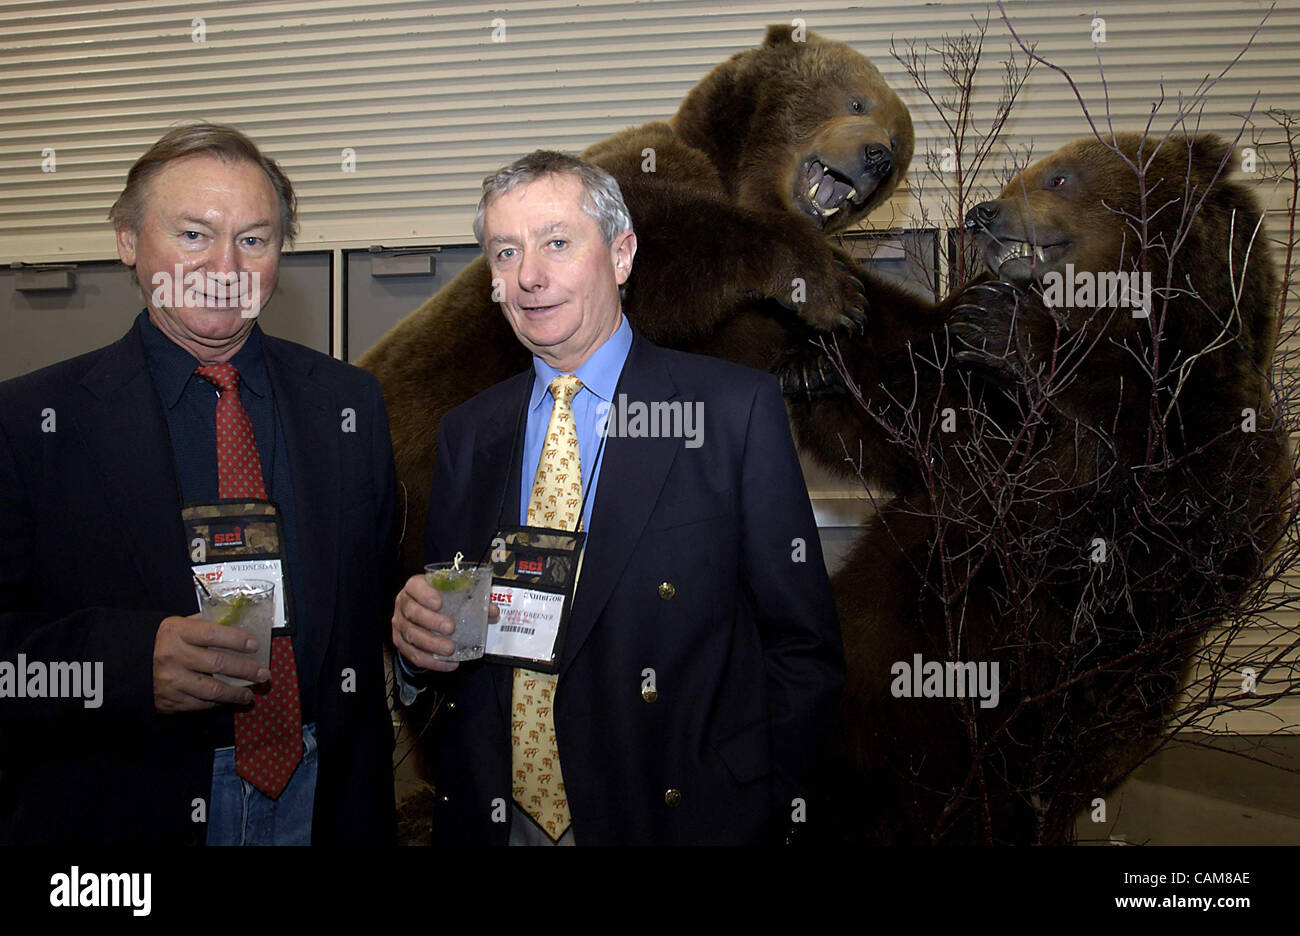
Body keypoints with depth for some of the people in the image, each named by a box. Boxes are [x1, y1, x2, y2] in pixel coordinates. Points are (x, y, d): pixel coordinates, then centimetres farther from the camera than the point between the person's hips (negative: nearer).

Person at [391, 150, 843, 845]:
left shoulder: (736, 409, -8)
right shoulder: (466, 433, 5)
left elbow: (802, 649, -8)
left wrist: (738, 810, -16)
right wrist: (418, 636, -11)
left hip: (676, 818, -3)